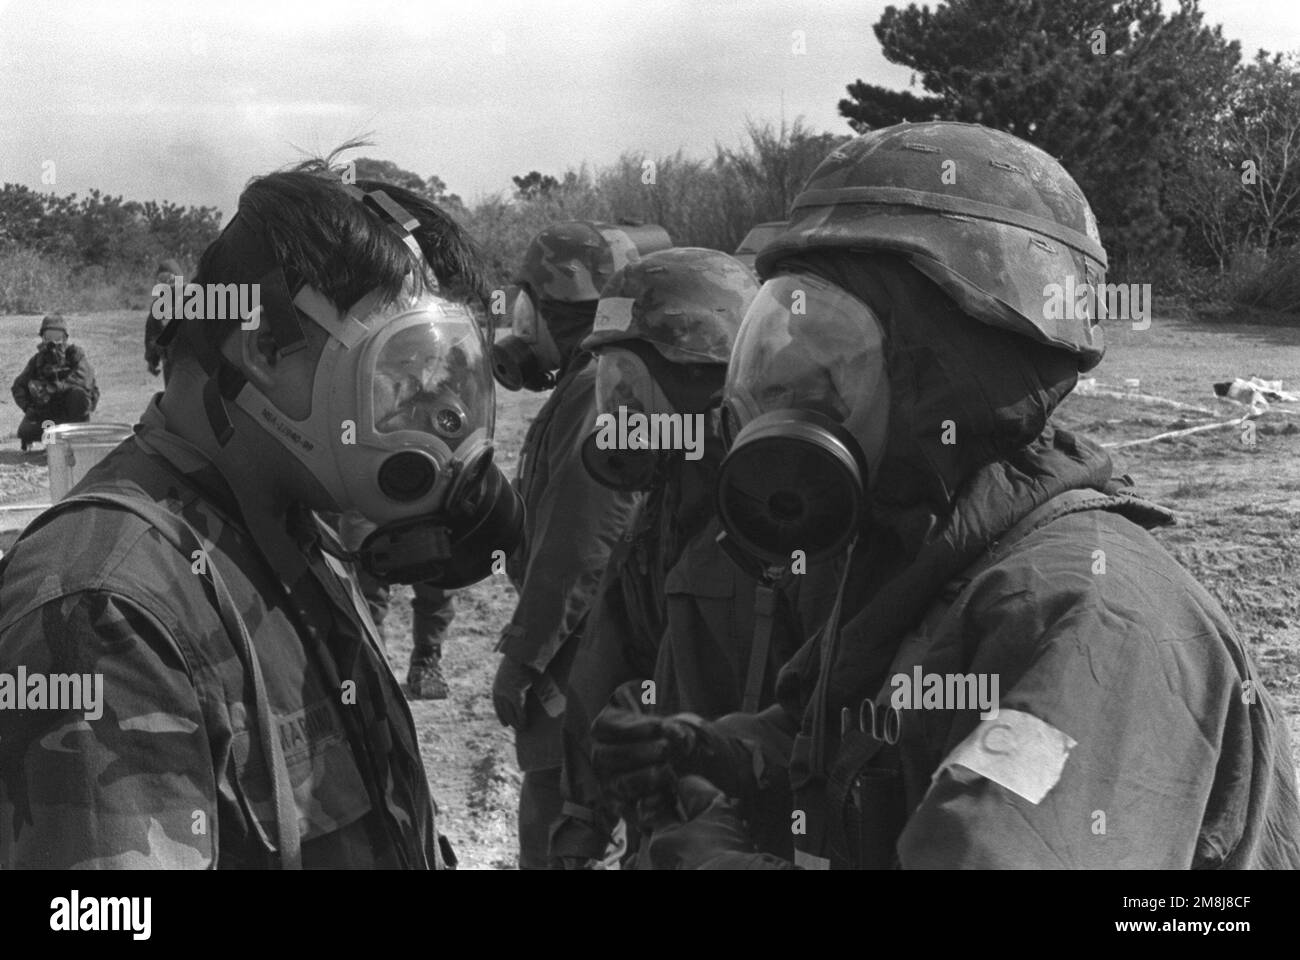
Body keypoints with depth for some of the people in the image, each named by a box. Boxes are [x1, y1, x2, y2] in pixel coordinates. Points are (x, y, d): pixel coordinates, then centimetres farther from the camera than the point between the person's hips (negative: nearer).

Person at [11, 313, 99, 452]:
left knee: (77, 393, -37)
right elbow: (19, 385, 6)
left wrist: (50, 388, -33)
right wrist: (27, 407, -13)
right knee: (26, 433, -21)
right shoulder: (38, 359, 1)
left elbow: (83, 379, -30)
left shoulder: (75, 354, -12)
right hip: (46, 408, 3)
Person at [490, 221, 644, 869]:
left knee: (553, 811, -4)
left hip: (577, 648, -10)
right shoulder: (591, 384, 12)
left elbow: (576, 548, -23)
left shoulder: (599, 394, -20)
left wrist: (521, 657, -18)